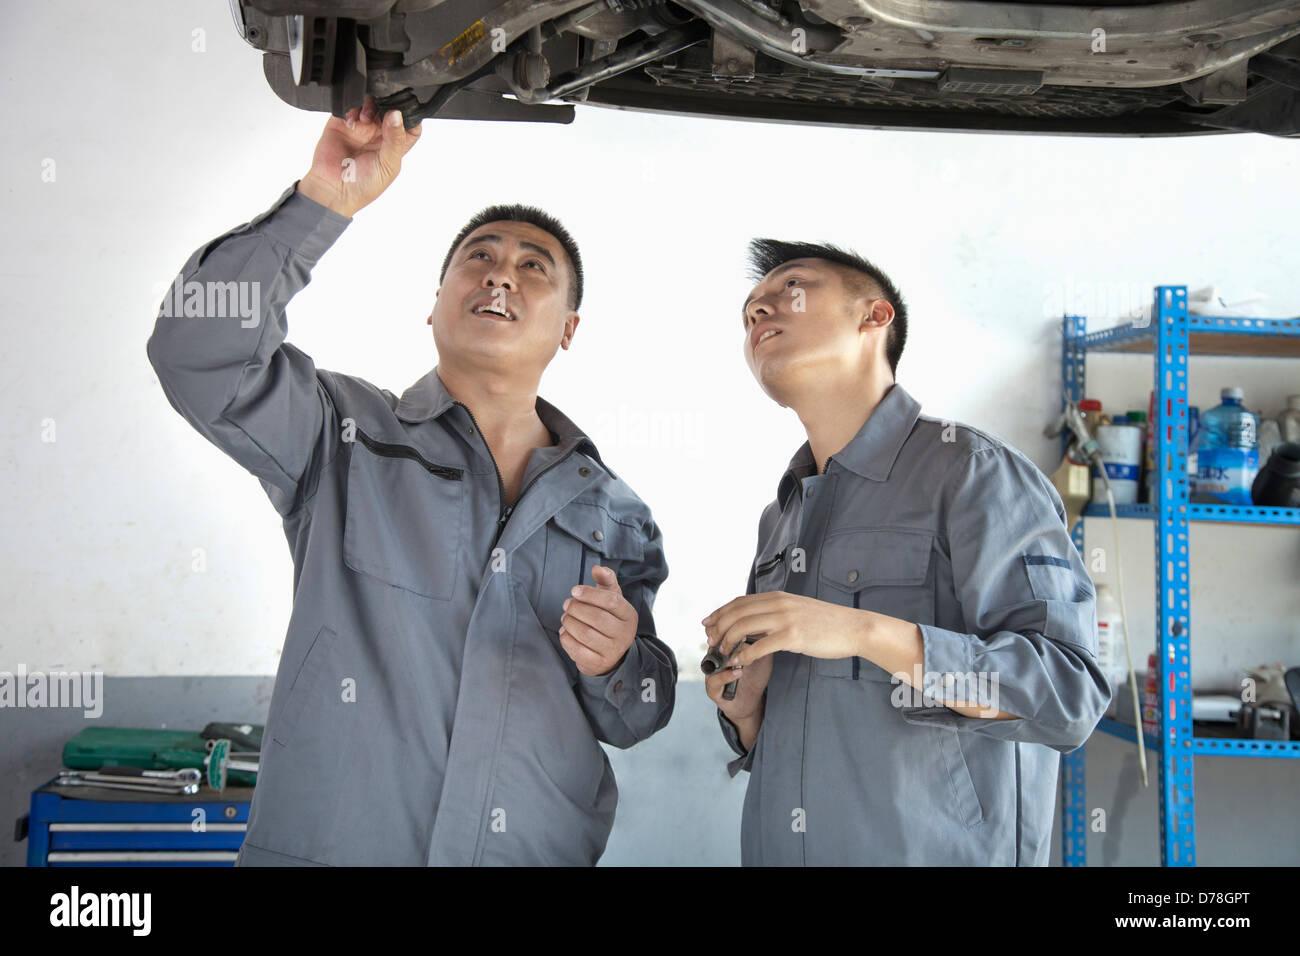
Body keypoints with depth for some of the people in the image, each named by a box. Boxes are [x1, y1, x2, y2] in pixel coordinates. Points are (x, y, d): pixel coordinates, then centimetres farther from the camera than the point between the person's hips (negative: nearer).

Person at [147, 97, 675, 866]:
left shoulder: (615, 513, 8)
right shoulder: (347, 435, 0)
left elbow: (633, 722, 13)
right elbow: (200, 353, -16)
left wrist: (614, 665, -9)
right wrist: (327, 199, -19)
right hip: (331, 844, -2)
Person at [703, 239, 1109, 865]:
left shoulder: (969, 471, -9)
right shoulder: (781, 518, 12)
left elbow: (1067, 695, -20)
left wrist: (867, 632, -26)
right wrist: (744, 707, -4)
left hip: (939, 852, -6)